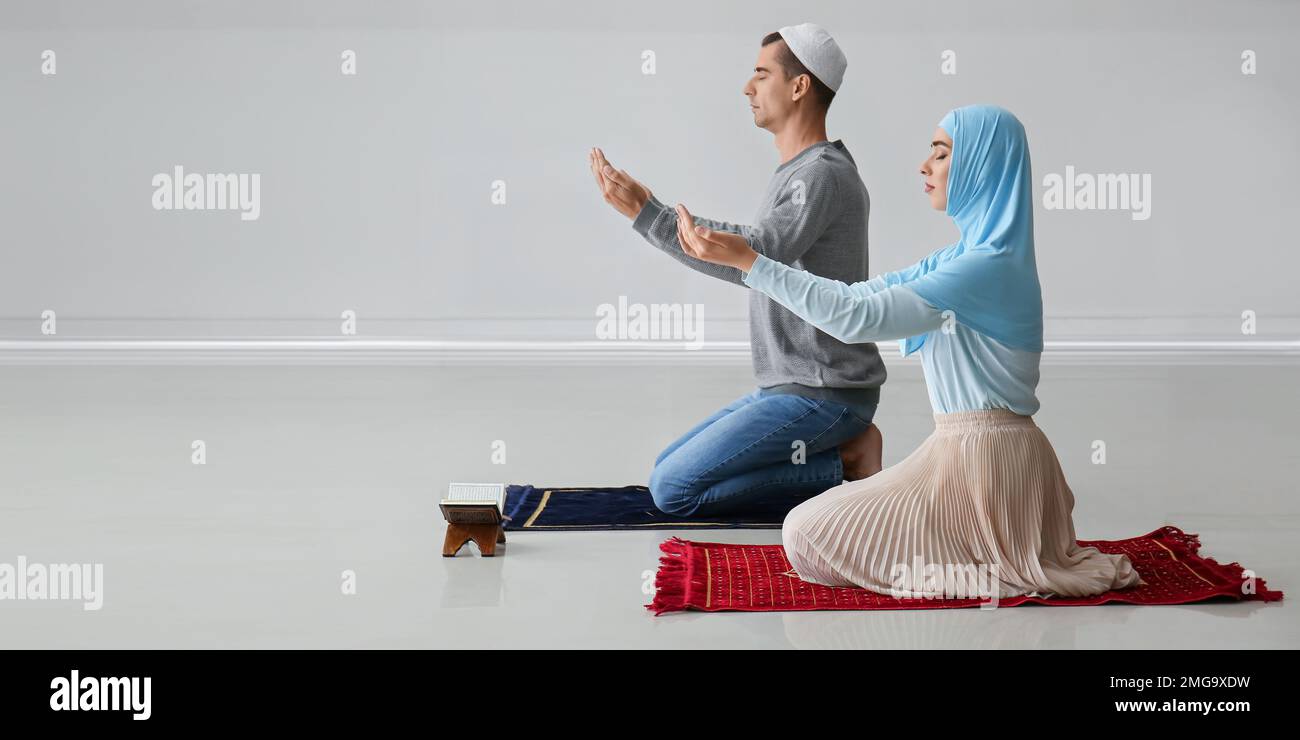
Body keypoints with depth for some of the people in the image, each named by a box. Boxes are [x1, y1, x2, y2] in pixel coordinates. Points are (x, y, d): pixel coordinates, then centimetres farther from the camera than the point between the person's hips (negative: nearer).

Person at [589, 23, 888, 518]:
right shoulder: (799, 173, 15)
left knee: (674, 490, -14)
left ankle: (841, 464, -6)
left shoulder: (823, 175, -18)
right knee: (667, 469, 12)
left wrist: (644, 212, -29)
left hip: (823, 395, -10)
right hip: (788, 386, 10)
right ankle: (839, 456, 6)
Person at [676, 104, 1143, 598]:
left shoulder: (988, 266, -21)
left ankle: (982, 571, -1)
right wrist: (749, 262, 5)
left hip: (982, 459, -10)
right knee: (809, 528, 22)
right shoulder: (963, 256, 11)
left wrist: (749, 261, -22)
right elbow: (865, 295, 12)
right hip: (966, 446, 10)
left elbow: (856, 317, -25)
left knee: (807, 541, -5)